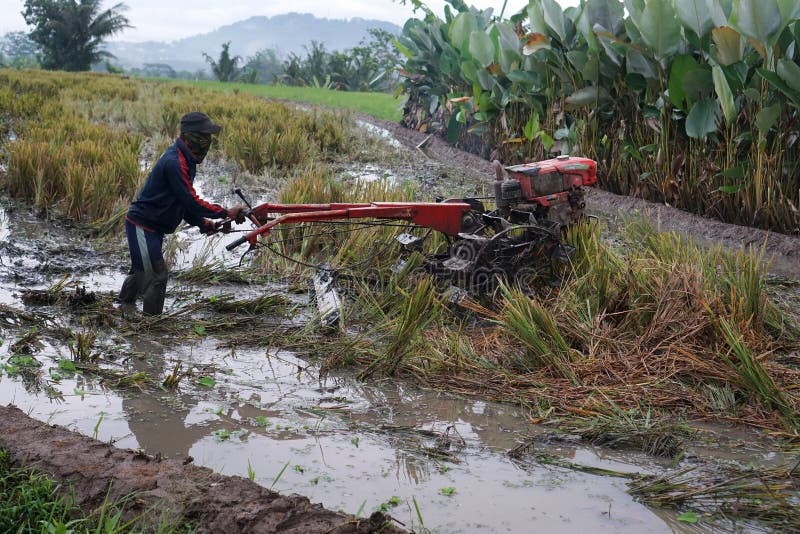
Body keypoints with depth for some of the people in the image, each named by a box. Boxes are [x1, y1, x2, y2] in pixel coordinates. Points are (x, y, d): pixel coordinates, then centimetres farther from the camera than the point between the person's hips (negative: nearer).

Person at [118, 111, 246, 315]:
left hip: (151, 226, 11)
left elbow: (182, 201, 13)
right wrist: (225, 213, -23)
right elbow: (191, 201, -28)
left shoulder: (185, 160, 8)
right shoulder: (174, 162, -25)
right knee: (156, 275, -8)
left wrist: (201, 222, 0)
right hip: (142, 224, -11)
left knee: (142, 271, 25)